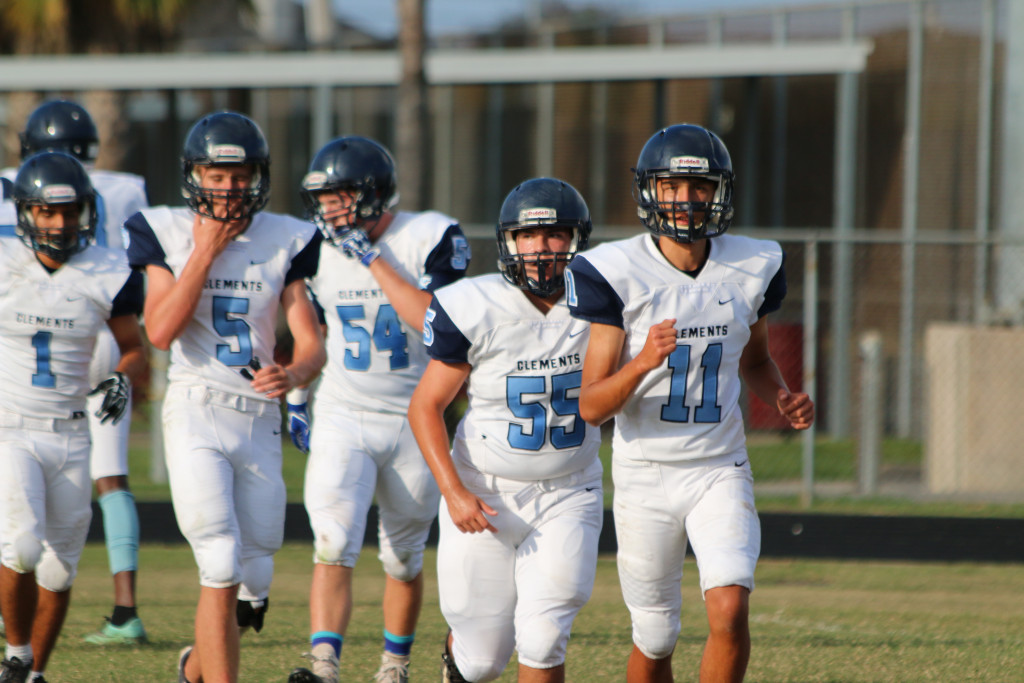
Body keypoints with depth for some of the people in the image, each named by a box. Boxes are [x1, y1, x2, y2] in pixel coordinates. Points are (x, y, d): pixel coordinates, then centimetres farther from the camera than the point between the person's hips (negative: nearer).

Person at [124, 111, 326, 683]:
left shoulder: (283, 242, 4)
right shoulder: (168, 234, 0)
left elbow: (312, 345, 0)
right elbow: (160, 331, -12)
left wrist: (292, 375, -22)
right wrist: (205, 252, -11)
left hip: (260, 420, 3)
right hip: (197, 414, -3)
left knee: (254, 582, 8)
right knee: (223, 570, -16)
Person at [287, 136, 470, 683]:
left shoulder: (430, 238, -11)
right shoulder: (317, 252, 1)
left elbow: (433, 320, -25)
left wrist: (371, 257, -23)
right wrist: (295, 398, 13)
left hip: (413, 424, -1)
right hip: (342, 420, 1)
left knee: (403, 559, 10)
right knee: (333, 546, -17)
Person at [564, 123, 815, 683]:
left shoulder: (750, 269, -1)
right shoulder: (616, 274, -11)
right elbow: (592, 406, -12)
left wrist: (782, 400, -1)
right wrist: (641, 364, -31)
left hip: (720, 472, 2)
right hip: (645, 474, -1)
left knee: (729, 609, -20)